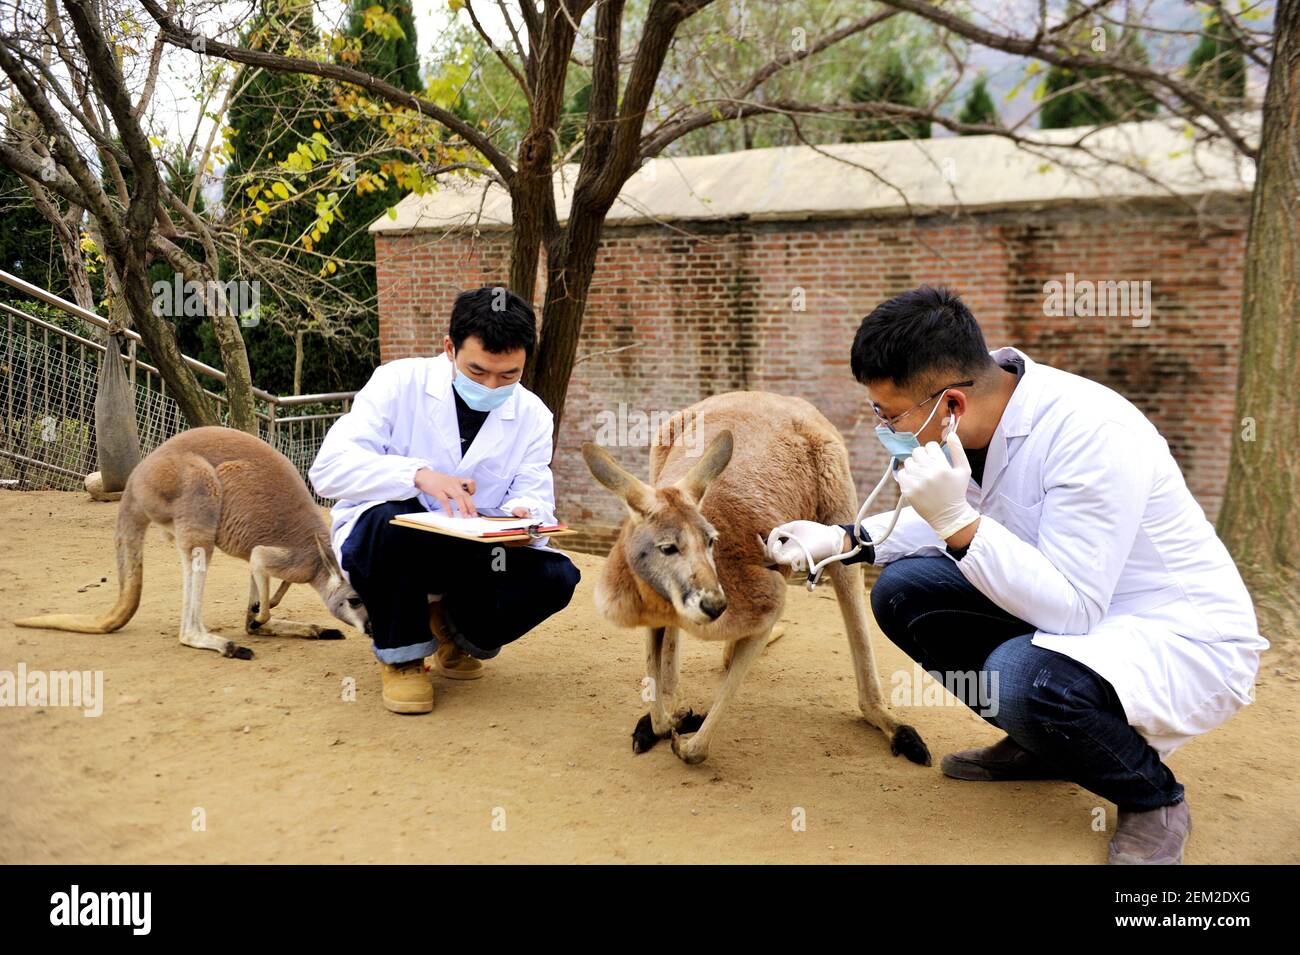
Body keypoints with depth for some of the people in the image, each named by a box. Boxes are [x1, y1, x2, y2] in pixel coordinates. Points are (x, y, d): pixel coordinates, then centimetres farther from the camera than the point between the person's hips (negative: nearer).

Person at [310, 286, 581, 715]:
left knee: (555, 578, -24)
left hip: (472, 557, 3)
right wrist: (419, 475, -40)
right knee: (394, 519, -38)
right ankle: (400, 658, -12)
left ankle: (456, 629, 9)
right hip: (379, 539, -3)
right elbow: (328, 469, -24)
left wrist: (523, 514, -34)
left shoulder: (532, 415, -1)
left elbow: (535, 495, -8)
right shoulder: (399, 382, -13)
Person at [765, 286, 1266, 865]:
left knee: (1022, 675, -35)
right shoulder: (980, 413, -8)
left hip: (1186, 640, -8)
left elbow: (1072, 612, -31)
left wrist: (957, 520, -37)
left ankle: (1154, 799, -4)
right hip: (1074, 604, 8)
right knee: (903, 591, -4)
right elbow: (950, 523, 11)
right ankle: (1038, 742, 14)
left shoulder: (1094, 435, -31)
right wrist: (842, 539, -2)